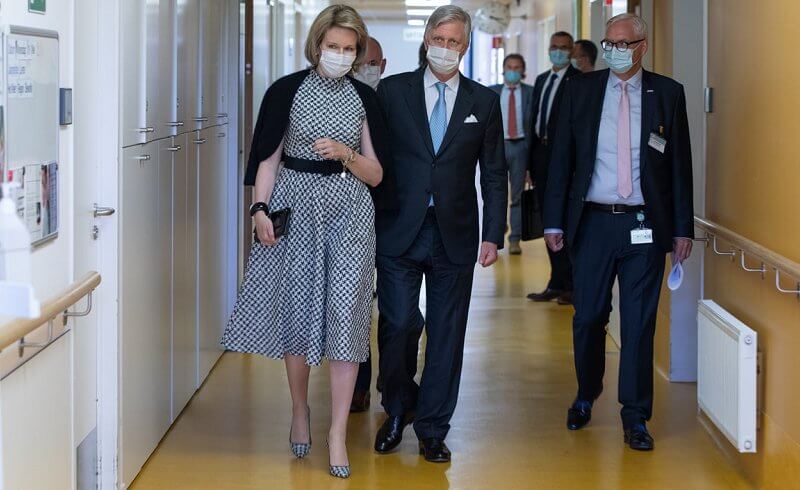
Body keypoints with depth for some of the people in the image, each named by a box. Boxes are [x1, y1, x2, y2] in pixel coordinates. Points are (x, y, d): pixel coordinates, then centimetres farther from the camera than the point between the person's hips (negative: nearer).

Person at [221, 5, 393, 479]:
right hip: (295, 207, 0)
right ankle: (300, 409, 28)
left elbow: (376, 174, 6)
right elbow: (268, 156, 3)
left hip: (349, 210, 0)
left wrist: (345, 154, -12)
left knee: (346, 312, -7)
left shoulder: (366, 99, 6)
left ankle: (338, 433, -2)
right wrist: (261, 208, -10)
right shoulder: (287, 91, 3)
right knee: (296, 308, 4)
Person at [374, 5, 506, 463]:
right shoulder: (392, 90, 3)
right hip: (399, 231, -1)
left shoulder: (484, 101, 6)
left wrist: (494, 234, 0)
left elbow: (495, 174, 7)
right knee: (396, 326, -3)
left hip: (455, 235, 1)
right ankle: (398, 408, 23)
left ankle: (433, 429, 16)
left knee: (447, 334, 5)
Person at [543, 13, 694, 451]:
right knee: (588, 317, 8)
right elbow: (562, 158, 6)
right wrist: (554, 220, 0)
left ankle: (635, 416, 11)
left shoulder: (667, 94, 3)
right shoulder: (580, 90, 5)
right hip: (592, 222, 1)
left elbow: (680, 164, 4)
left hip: (645, 226, -1)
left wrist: (683, 227, 1)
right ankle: (585, 396, 30)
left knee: (639, 323, 2)